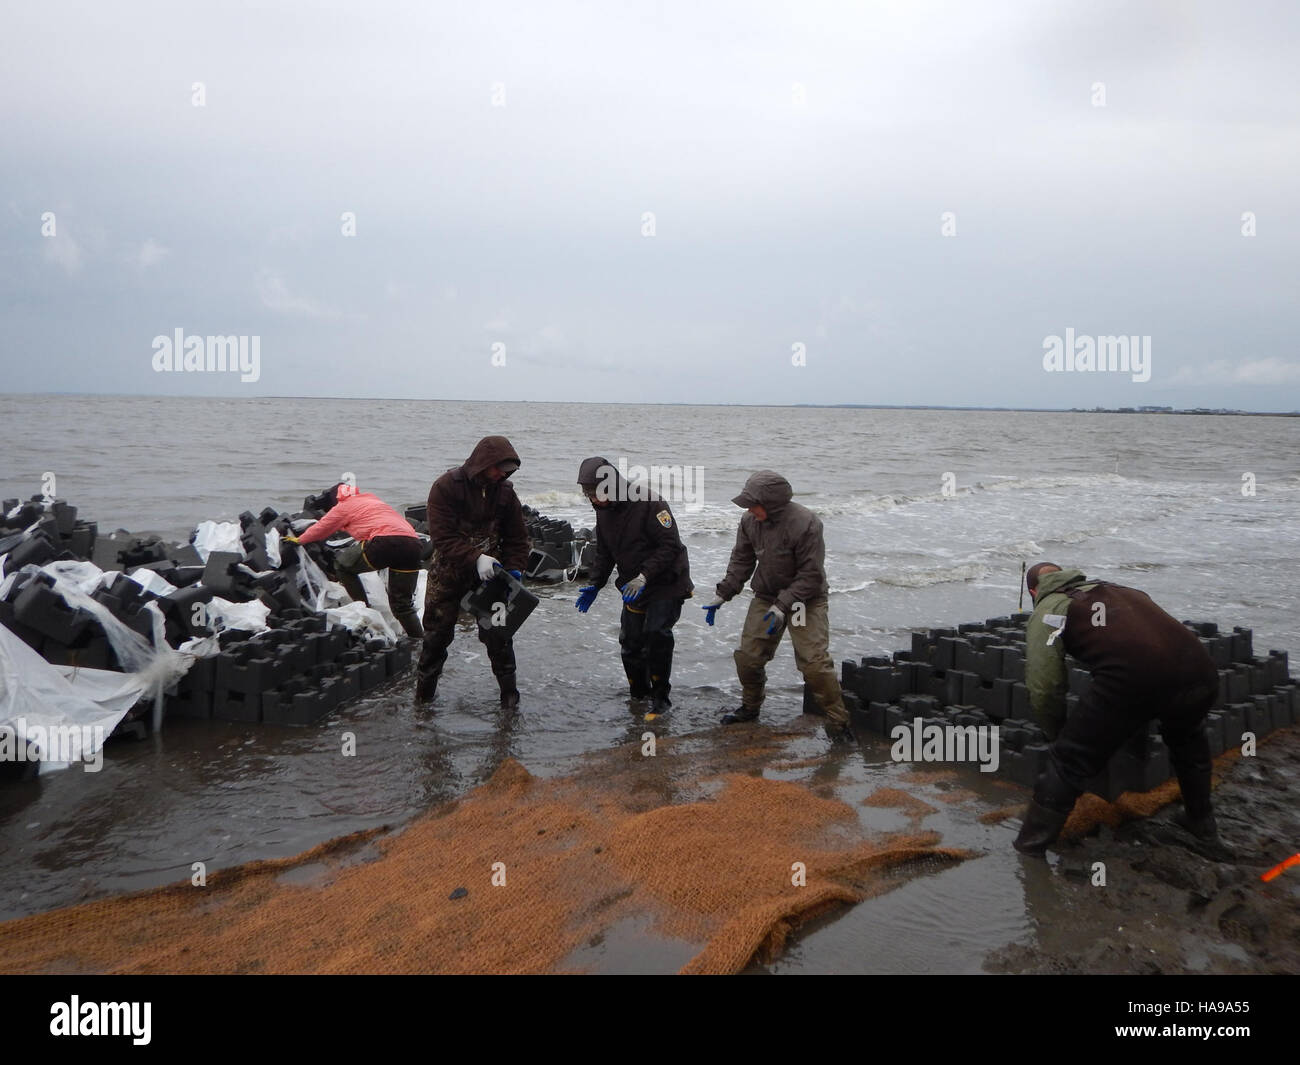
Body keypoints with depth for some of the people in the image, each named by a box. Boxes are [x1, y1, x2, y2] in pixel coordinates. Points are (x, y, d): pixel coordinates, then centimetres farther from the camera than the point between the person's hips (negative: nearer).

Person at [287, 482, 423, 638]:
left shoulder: (344, 506, 15)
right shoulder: (371, 499, 35)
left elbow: (321, 528, 26)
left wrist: (298, 540, 42)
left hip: (385, 540, -7)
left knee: (342, 564, 16)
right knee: (403, 604, 14)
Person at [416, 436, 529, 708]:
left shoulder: (504, 491, -4)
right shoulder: (446, 487, -17)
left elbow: (517, 539, 2)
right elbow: (443, 538, -23)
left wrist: (513, 570, -13)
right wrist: (475, 559, -35)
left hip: (489, 571, 2)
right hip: (449, 572, -2)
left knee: (497, 634, -1)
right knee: (438, 632, 9)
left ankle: (509, 691, 14)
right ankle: (425, 688, 28)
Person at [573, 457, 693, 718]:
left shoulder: (649, 503, -22)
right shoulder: (603, 511, 3)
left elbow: (671, 545, -24)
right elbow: (604, 554, 15)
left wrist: (644, 575, -30)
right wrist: (593, 585, 2)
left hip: (666, 584, -7)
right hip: (634, 588, 7)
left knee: (656, 634, -18)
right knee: (630, 642, 7)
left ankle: (661, 697, -4)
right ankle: (639, 693, 28)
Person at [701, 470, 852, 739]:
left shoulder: (805, 523, -25)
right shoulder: (750, 521, -6)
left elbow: (811, 575, -22)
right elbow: (741, 561, 8)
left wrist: (783, 605, -28)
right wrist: (722, 595, 0)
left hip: (805, 599, -6)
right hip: (766, 596, 6)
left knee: (814, 662, -14)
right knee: (747, 656, 5)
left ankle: (838, 721, 1)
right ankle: (750, 707, 30)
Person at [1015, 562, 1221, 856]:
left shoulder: (1047, 611, 18)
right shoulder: (1117, 589, 36)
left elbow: (1043, 689, 7)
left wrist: (1057, 734, 25)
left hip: (1130, 678, -6)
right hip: (1199, 671, 6)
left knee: (1071, 759, 12)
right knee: (1188, 740, 38)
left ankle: (1033, 841, 19)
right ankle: (1201, 822, 50)